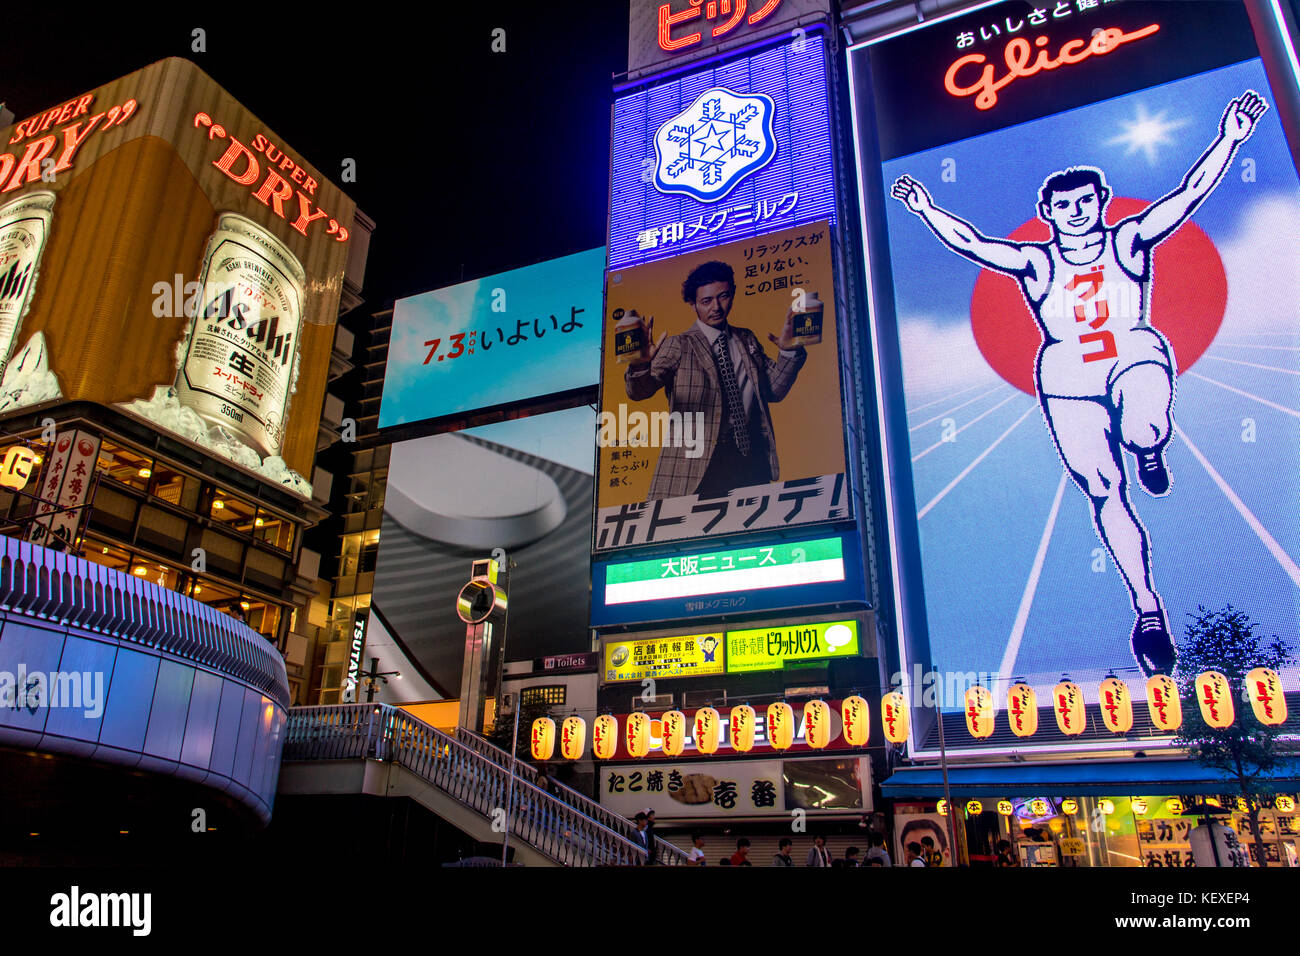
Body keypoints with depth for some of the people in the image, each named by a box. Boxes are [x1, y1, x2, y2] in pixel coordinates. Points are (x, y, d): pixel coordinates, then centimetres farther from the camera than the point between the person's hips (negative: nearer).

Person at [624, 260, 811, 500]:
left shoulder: (747, 340, 21)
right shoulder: (678, 345, 7)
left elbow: (774, 390, 17)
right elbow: (638, 392, -5)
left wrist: (789, 351, 1)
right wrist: (641, 364, -28)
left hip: (749, 458, 4)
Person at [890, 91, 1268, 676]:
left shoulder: (1129, 241, 10)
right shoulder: (1035, 263, 8)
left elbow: (1189, 195, 2)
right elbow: (970, 243, -1)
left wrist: (1230, 138, -8)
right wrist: (926, 210, -10)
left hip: (1136, 355, 0)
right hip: (1067, 380, 1)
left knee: (1143, 430, -37)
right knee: (1104, 495, -4)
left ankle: (1149, 448, 4)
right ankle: (1147, 608, 7)